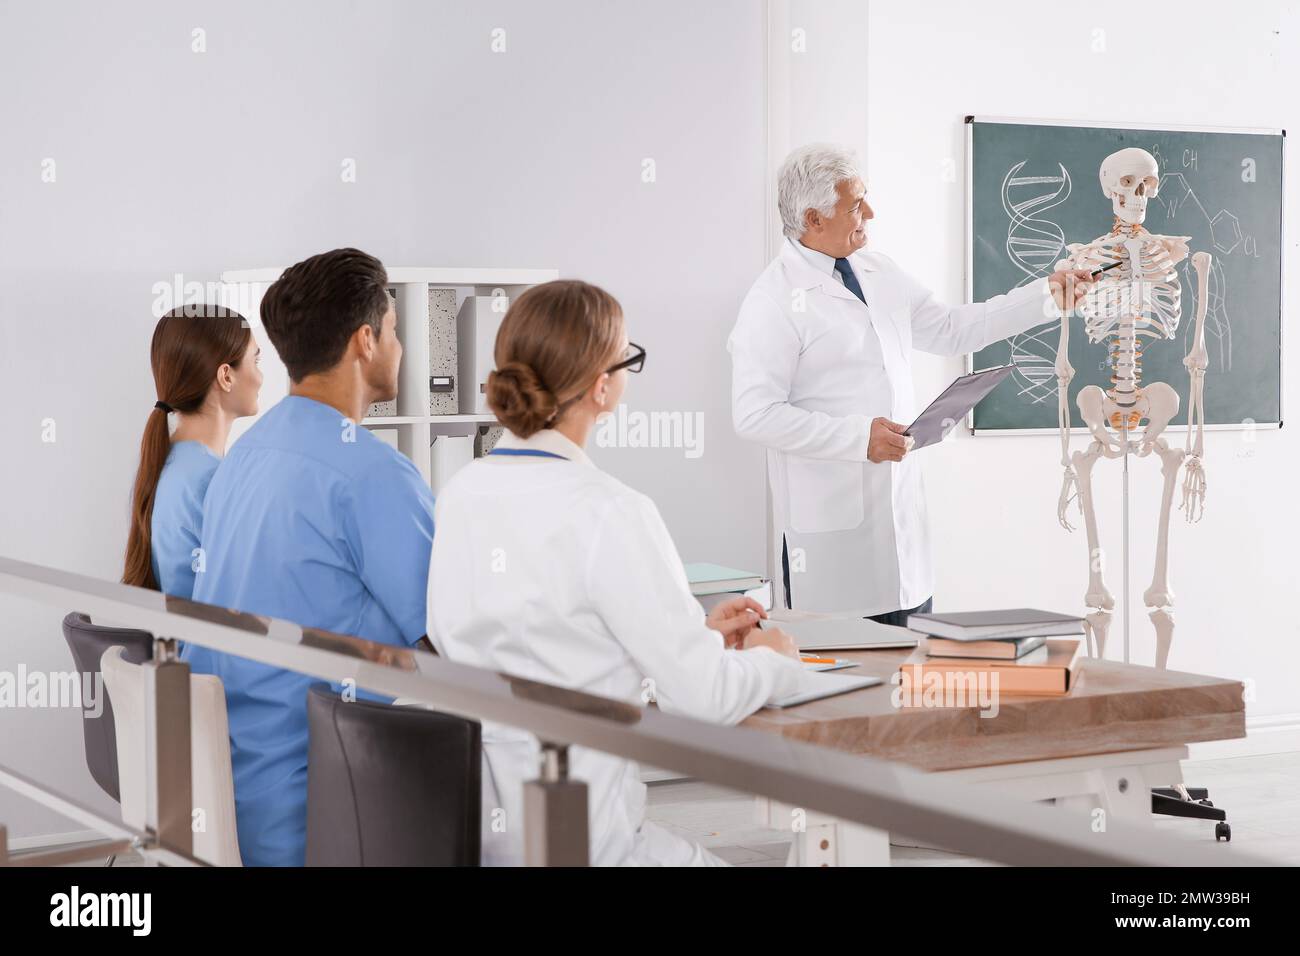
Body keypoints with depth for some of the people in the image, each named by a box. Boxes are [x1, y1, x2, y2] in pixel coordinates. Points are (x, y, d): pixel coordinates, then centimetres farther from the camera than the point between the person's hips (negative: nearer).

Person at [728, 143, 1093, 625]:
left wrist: (1046, 296, 15)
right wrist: (858, 436, -21)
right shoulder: (773, 300, -12)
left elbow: (952, 329, 21)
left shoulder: (879, 273, 12)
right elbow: (754, 414, -17)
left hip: (902, 515, 7)